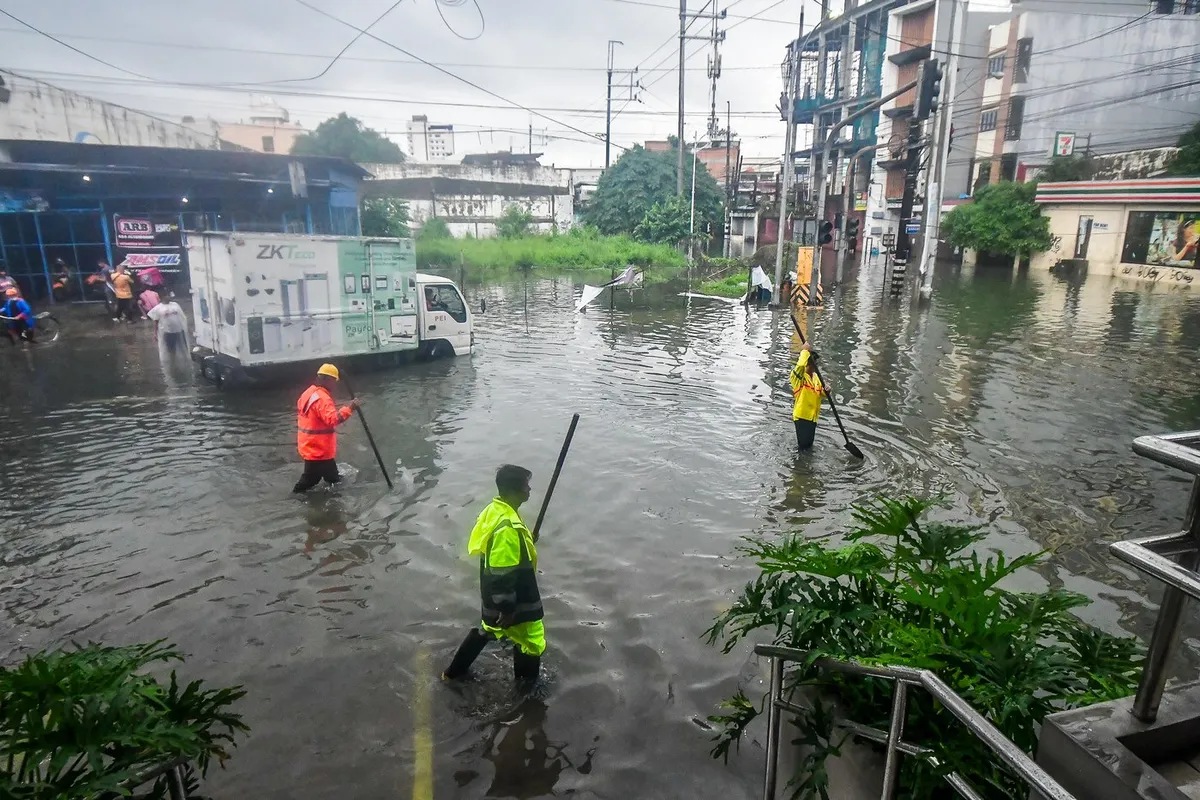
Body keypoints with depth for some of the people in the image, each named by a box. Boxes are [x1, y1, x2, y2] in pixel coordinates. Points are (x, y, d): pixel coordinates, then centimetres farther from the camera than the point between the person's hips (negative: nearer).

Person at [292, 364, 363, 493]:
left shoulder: (310, 393, 10)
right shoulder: (322, 398, -23)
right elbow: (332, 419, -37)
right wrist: (349, 408, -42)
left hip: (310, 446, 11)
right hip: (318, 450, -11)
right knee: (311, 477, 4)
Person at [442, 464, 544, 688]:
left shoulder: (495, 509, -4)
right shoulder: (507, 529, -34)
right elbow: (502, 575, -29)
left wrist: (527, 541, 6)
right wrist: (506, 609, -20)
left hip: (493, 594, 10)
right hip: (511, 600, -10)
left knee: (487, 629, 31)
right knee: (532, 642, 13)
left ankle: (454, 672, 46)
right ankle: (527, 683, 37)